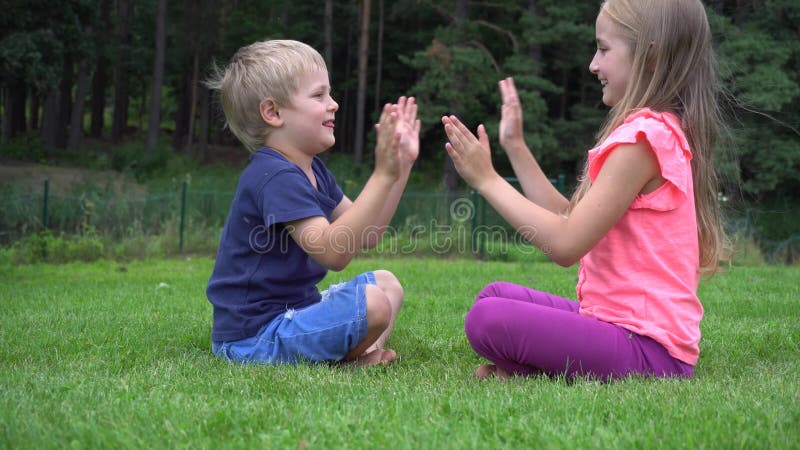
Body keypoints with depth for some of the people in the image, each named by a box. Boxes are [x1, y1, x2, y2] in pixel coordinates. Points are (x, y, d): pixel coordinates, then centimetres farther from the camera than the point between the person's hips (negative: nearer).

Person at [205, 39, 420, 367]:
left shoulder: (313, 171, 12)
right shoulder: (274, 177, -21)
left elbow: (367, 235, 12)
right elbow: (333, 251, -31)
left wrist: (401, 165, 7)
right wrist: (382, 175, -32)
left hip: (291, 311, 11)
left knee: (386, 283, 17)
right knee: (371, 303, -28)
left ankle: (367, 353, -7)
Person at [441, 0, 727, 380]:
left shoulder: (643, 137, -18)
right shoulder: (656, 130, 14)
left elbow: (565, 243, -21)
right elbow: (568, 218, 12)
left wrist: (487, 179, -12)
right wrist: (515, 146, 13)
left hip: (646, 349, -10)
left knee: (487, 320, -23)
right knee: (496, 296, 18)